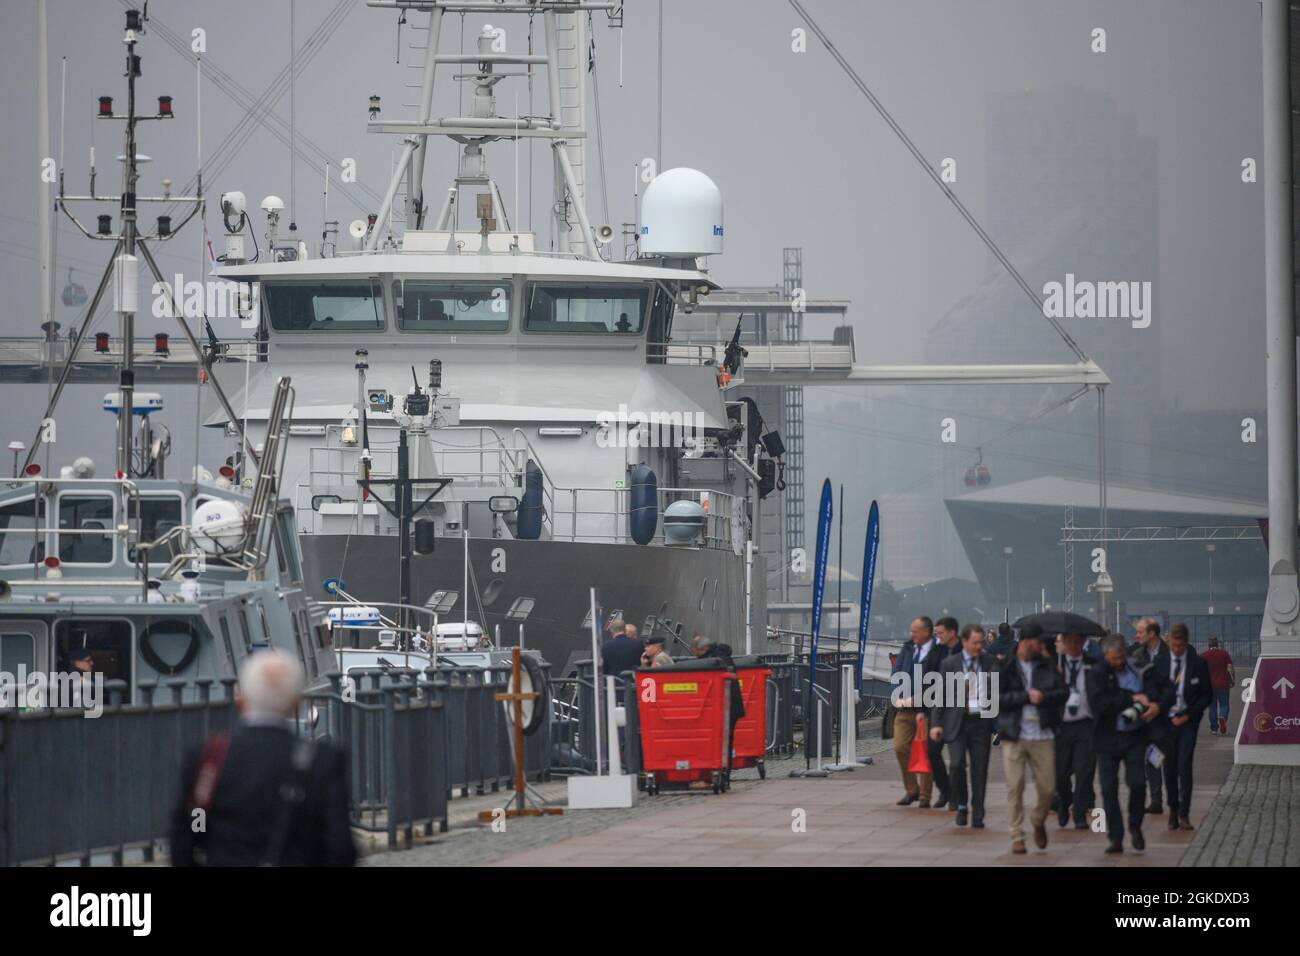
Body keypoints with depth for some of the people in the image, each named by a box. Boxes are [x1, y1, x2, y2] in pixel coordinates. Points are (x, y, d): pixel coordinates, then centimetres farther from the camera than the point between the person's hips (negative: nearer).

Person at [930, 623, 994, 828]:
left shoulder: (990, 662, 7)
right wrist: (937, 723, -1)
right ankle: (961, 806, 8)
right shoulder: (949, 664, 4)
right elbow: (941, 695, 5)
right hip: (957, 721, -1)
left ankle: (977, 815, 8)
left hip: (981, 721, 1)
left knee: (980, 769, 0)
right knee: (956, 764, -13)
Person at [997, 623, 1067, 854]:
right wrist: (1026, 696, -12)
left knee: (1046, 789, 2)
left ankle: (1038, 822, 30)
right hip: (1014, 736, -3)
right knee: (1015, 788, -2)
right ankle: (1017, 837, 7)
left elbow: (1062, 693, 2)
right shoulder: (1005, 667, -2)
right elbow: (997, 698, -10)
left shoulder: (1046, 666, 8)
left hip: (1042, 736, 3)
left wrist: (1043, 697, -15)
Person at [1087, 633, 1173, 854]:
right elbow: (1097, 704, -19)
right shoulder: (1097, 674, -5)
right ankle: (1115, 837, 11)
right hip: (1108, 738, 0)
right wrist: (1131, 699, -18)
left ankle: (1135, 827, 15)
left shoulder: (1142, 668, 2)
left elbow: (1167, 690, 10)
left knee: (1137, 783, -11)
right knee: (1109, 789, 0)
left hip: (1136, 736, 1)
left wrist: (1158, 705, -12)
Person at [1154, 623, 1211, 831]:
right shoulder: (1159, 662, 1)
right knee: (1169, 767, 5)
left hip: (1187, 721, -2)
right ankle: (1173, 810, 21)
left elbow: (1207, 695, 1)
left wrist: (1188, 715, -8)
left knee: (1184, 766, -10)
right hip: (1166, 720, 2)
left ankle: (1184, 814, -7)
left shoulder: (1198, 664, -3)